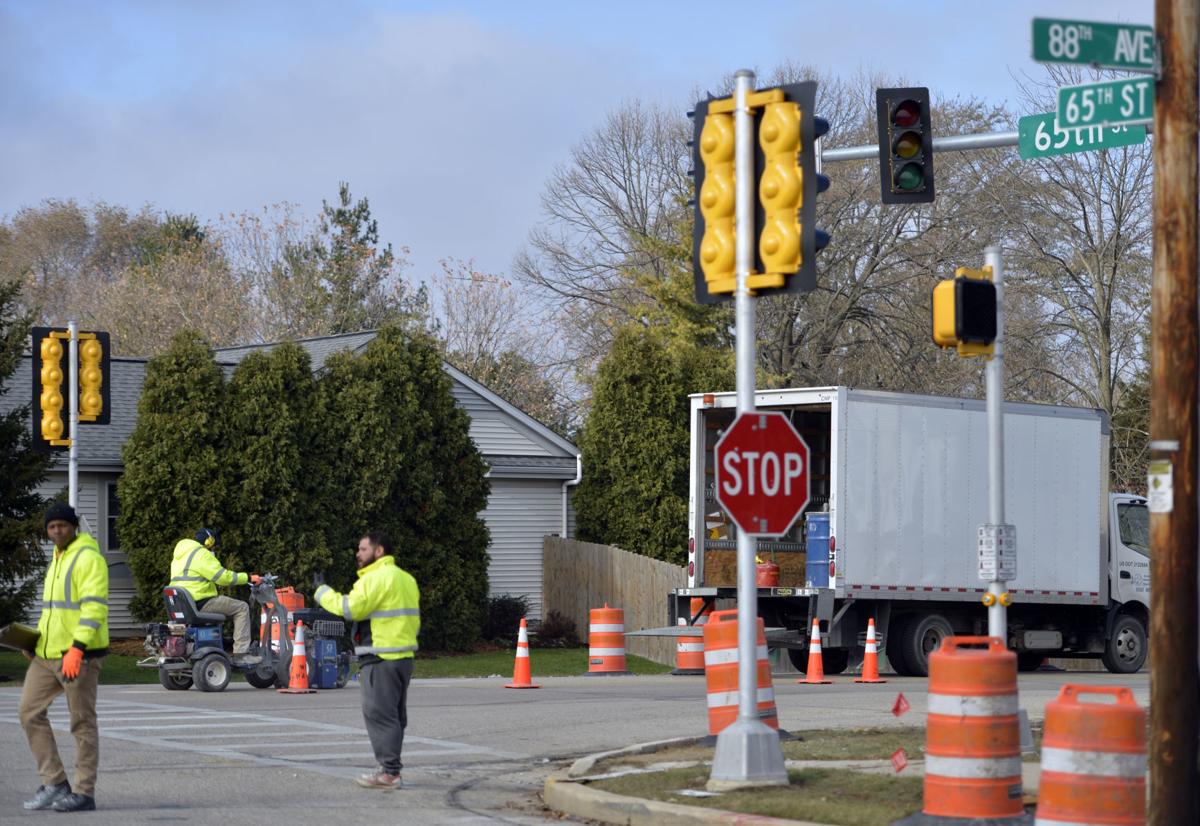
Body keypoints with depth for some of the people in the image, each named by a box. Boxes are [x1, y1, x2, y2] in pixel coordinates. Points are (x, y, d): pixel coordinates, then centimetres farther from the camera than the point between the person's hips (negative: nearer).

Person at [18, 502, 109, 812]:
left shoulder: (88, 558, -10)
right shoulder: (57, 560, 20)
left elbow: (94, 607, -20)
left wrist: (77, 647, -27)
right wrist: (37, 640, 14)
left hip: (79, 655, -9)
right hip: (47, 654, 9)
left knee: (82, 722, -2)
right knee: (30, 711, 4)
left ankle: (84, 793, 3)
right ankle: (54, 784, 10)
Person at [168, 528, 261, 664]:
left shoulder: (179, 555, 19)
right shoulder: (202, 554, -11)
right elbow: (222, 576, -14)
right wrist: (248, 578, -6)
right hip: (200, 604, -10)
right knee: (241, 608, -3)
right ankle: (241, 654, -10)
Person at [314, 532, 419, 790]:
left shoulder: (376, 578, -13)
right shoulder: (406, 578, 18)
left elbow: (350, 608, -19)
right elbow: (414, 619, 20)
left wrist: (324, 594, -3)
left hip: (380, 658, -10)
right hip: (404, 655, 10)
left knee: (379, 714, -7)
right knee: (395, 715, 15)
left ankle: (389, 772, -9)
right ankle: (391, 767, 20)